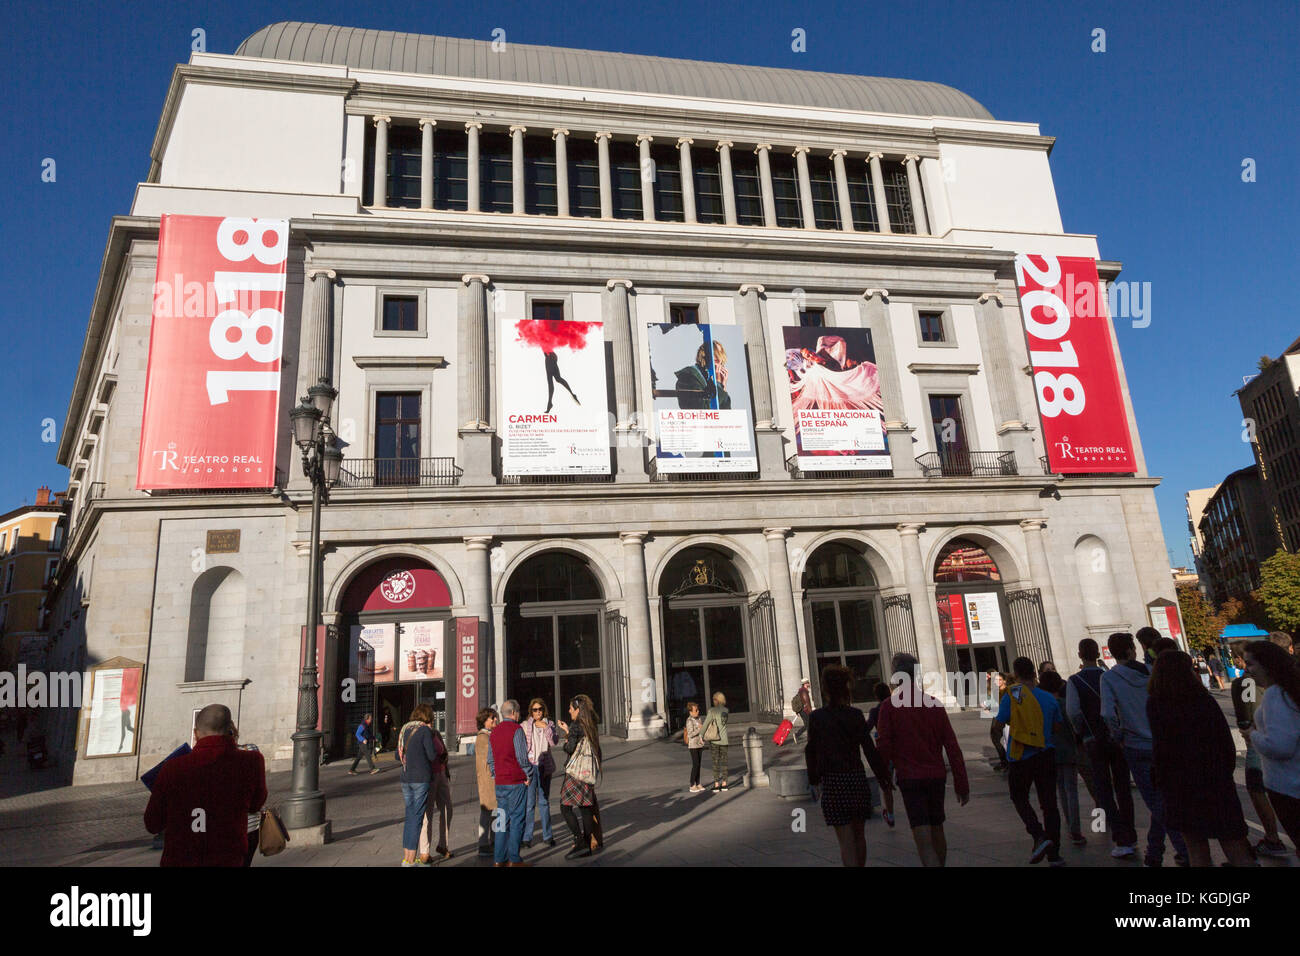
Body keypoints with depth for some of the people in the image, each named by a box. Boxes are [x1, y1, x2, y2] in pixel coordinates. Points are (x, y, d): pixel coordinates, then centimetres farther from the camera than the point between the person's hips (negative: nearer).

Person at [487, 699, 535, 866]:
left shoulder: (494, 732, 12)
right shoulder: (516, 729, -10)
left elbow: (490, 759, 14)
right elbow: (522, 757, -15)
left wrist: (497, 776, 18)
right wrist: (529, 775, -4)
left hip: (500, 783, 7)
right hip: (516, 781, -7)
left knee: (502, 819, 11)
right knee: (517, 820, -1)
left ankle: (499, 859, 12)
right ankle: (514, 859, 1)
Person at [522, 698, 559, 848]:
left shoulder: (549, 724, 6)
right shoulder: (525, 725, -1)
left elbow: (554, 742, -5)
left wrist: (546, 728, -16)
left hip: (544, 766, 2)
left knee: (544, 802, 9)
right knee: (529, 803, -4)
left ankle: (547, 835, 16)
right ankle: (527, 837, 5)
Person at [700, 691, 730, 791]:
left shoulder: (712, 711, -11)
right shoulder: (727, 711, 2)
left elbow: (706, 724, -8)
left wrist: (701, 735, 5)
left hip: (714, 740, -3)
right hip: (724, 739, 3)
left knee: (716, 761, 3)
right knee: (724, 761, 10)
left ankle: (716, 784, 5)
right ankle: (724, 783, 14)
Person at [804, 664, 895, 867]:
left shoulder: (816, 717, -4)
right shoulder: (855, 715, -6)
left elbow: (811, 752, 2)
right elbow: (870, 751, -7)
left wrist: (814, 779, 16)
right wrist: (885, 782, 0)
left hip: (832, 784, -1)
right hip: (857, 780, 1)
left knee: (846, 841, 2)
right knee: (859, 834, 20)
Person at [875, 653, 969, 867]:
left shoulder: (889, 705, -8)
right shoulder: (934, 704, 2)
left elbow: (884, 745, -10)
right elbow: (952, 747, 0)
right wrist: (962, 784, 4)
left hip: (909, 778, -4)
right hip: (937, 776, 4)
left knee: (924, 841, -6)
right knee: (937, 831, 22)